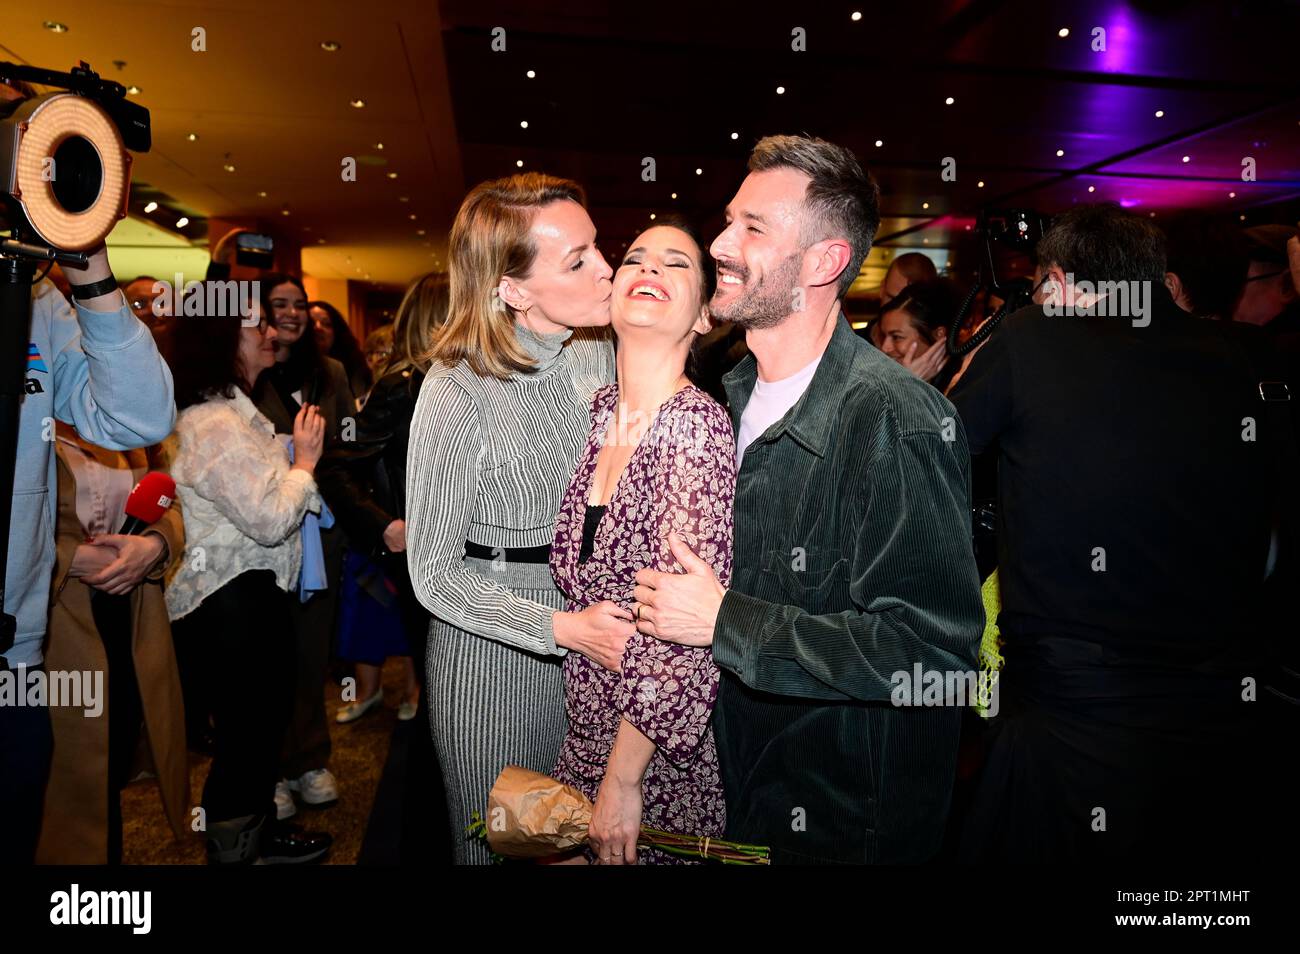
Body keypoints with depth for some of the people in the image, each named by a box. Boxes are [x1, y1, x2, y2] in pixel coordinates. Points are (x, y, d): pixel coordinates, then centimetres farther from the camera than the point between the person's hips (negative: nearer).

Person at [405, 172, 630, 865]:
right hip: (491, 655, -5)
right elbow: (434, 574, -15)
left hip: (590, 636, 5)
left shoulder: (597, 355, -3)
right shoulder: (457, 391, -20)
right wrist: (561, 628, -25)